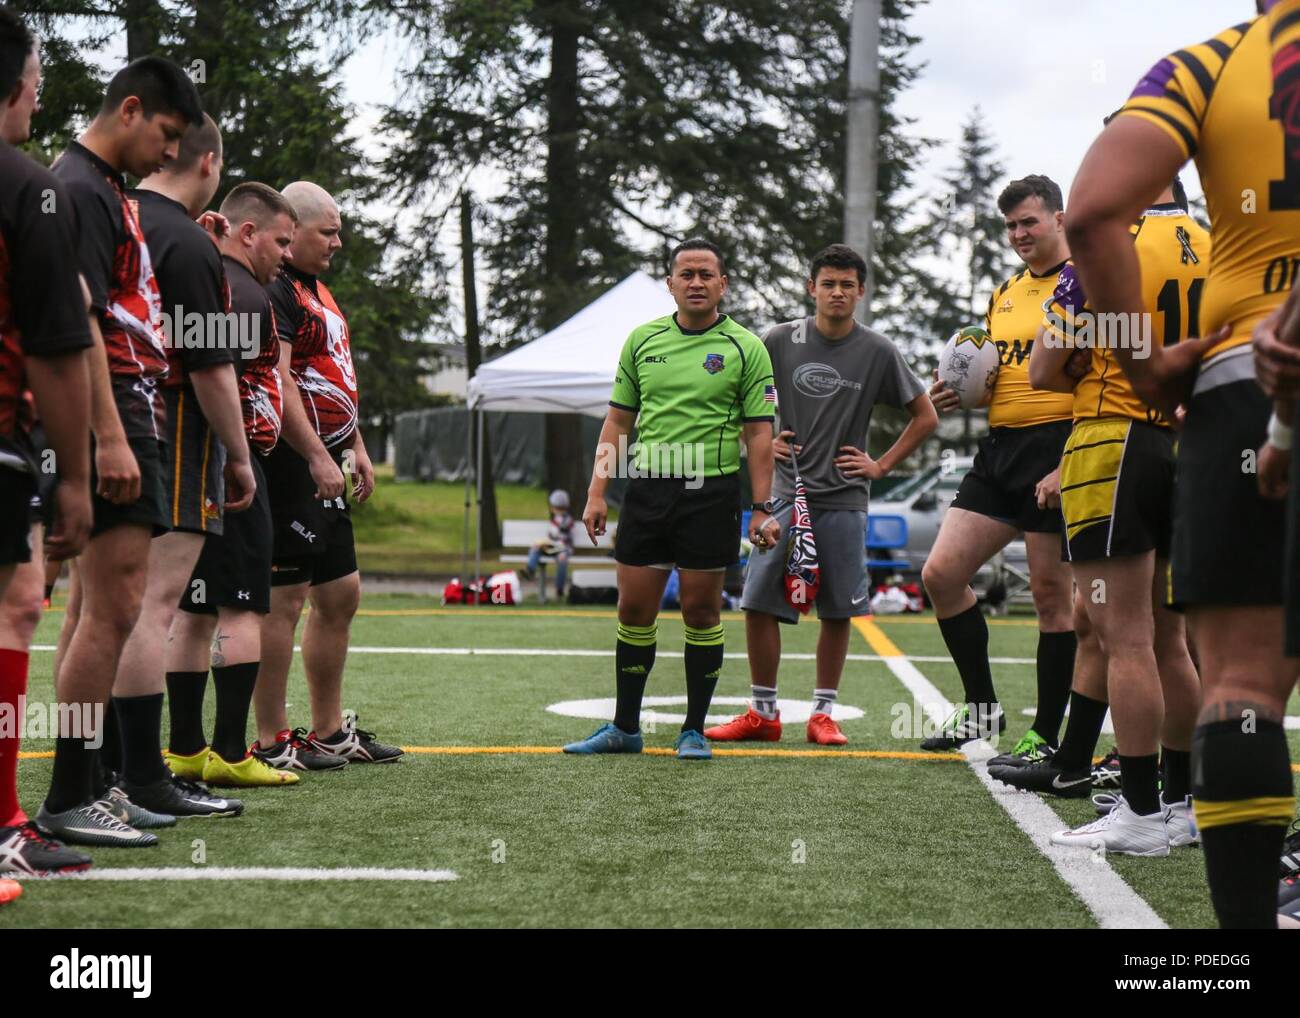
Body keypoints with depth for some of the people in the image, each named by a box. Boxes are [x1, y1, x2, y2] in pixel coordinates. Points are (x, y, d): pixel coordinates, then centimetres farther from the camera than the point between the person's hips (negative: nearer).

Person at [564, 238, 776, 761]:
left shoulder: (745, 348, 0)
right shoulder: (643, 340, 9)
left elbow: (759, 433, -1)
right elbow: (617, 421, 12)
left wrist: (762, 509, -7)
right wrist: (596, 492, 5)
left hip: (711, 492, -3)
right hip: (647, 488, 3)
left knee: (701, 610, 3)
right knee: (634, 609, 5)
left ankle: (694, 730, 14)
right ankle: (625, 727, 16)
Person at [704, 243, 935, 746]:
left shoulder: (877, 351, 0)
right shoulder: (781, 340, 2)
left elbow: (925, 417, 9)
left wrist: (881, 465, 2)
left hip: (843, 500, -1)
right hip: (786, 493, 1)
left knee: (837, 611, 2)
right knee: (759, 604, -3)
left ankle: (823, 713, 13)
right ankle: (763, 713, 8)